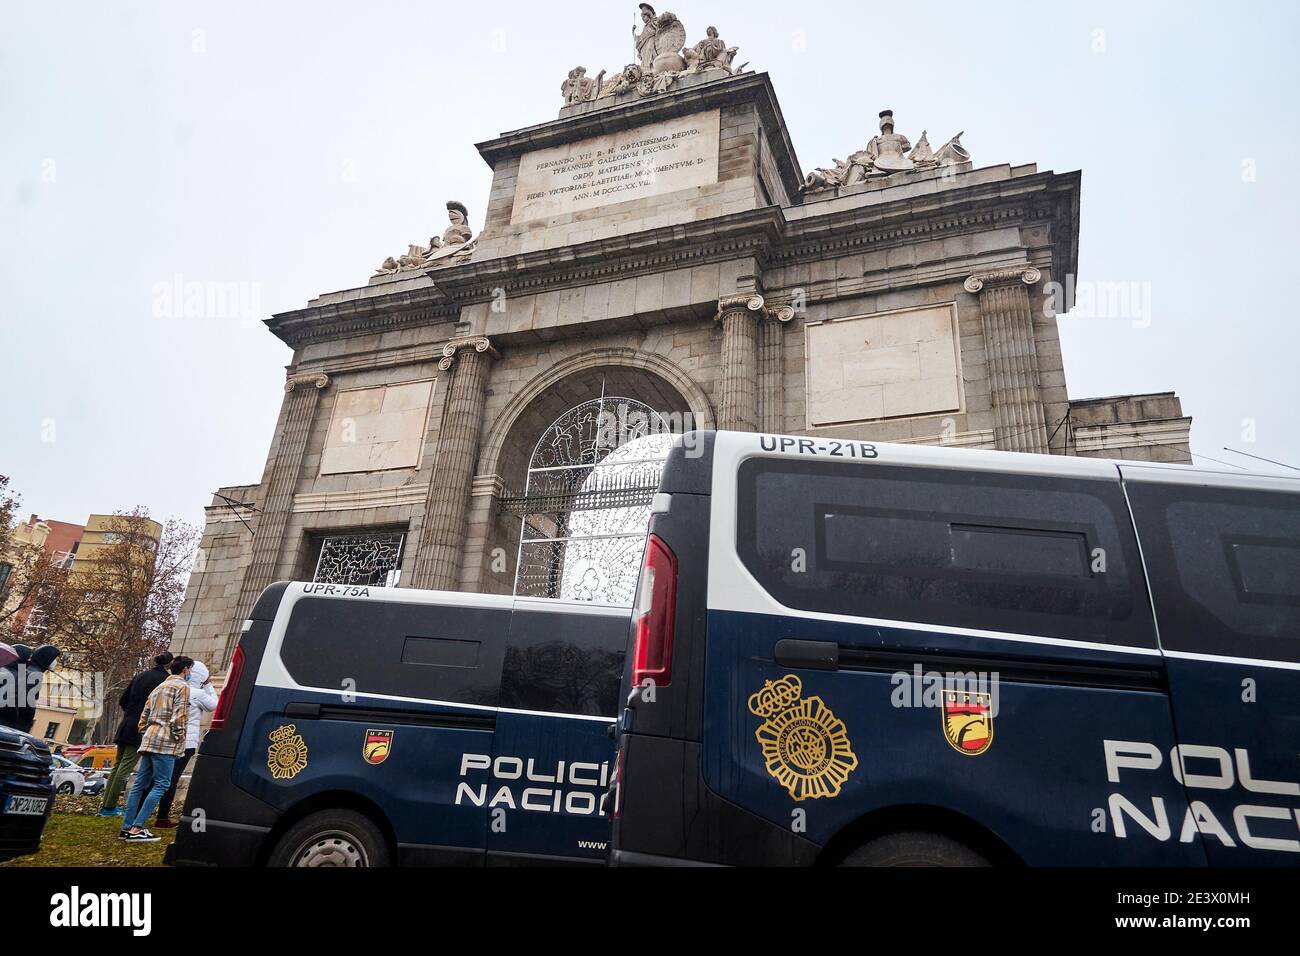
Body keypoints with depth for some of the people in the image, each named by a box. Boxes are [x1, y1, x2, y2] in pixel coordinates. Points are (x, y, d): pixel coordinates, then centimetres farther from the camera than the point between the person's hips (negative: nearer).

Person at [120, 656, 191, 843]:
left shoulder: (159, 687, 23)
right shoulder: (182, 687, -4)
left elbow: (144, 716, 22)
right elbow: (179, 717, -14)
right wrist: (179, 739, -6)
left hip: (149, 740, 9)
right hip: (165, 743, -9)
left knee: (140, 784, 10)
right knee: (161, 785, -7)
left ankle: (127, 827, 11)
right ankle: (136, 829, -12)